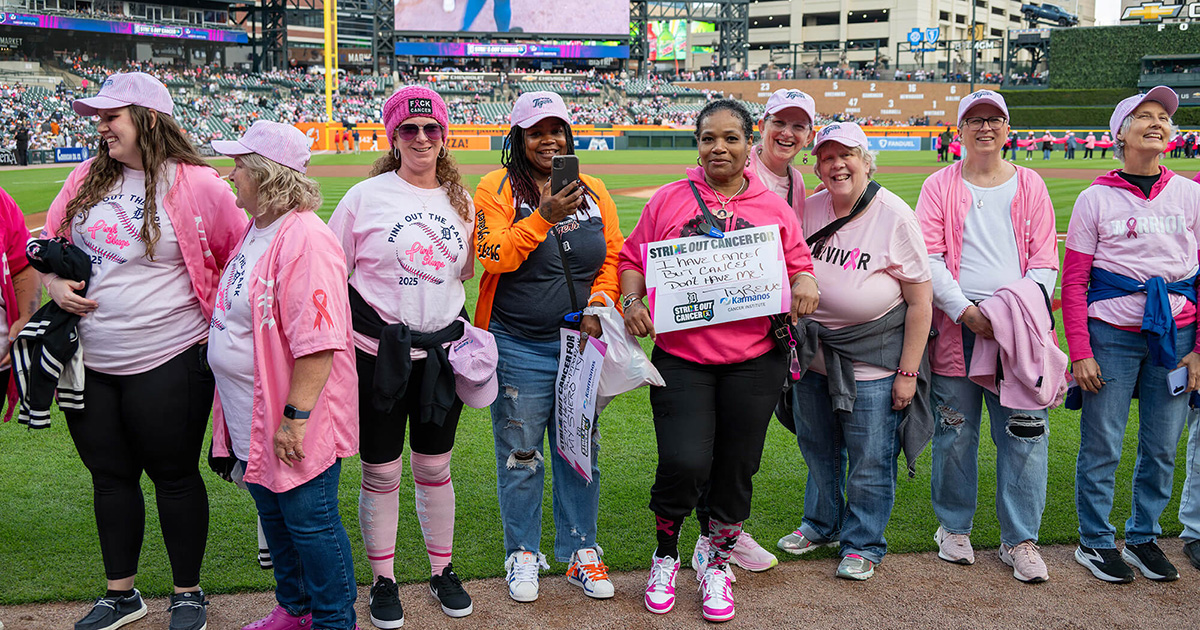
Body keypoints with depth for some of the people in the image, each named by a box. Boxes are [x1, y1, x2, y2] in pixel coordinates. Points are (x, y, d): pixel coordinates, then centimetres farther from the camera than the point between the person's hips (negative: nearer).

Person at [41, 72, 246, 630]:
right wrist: (54, 284, 1)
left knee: (174, 477, 6)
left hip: (168, 363, -5)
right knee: (110, 477, 15)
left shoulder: (197, 185, -8)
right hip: (88, 363, 5)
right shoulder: (88, 178, 8)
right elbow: (49, 243, 20)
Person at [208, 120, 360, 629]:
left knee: (310, 521, 3)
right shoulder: (255, 230, 9)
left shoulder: (305, 240, -23)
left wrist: (296, 417, -26)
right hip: (253, 421, 10)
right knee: (273, 514, 22)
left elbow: (317, 342, -27)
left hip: (296, 426, -10)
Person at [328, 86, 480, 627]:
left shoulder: (461, 202, 8)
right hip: (378, 356, -2)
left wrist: (469, 334, 13)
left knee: (435, 467, 12)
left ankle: (442, 570, 30)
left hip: (442, 354, 3)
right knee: (381, 472, 6)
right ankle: (383, 581, 23)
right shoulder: (365, 197, -3)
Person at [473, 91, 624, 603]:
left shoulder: (593, 192, 8)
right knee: (520, 455, 6)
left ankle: (581, 553, 24)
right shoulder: (497, 187, -3)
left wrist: (598, 305, -5)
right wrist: (544, 216, -23)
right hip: (518, 347, -3)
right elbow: (493, 257, -15)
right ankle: (523, 556, 22)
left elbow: (613, 256, 11)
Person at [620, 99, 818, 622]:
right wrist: (631, 300, -7)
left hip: (754, 360, 2)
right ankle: (665, 553, 19)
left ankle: (717, 564, 33)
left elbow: (799, 262, 14)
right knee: (684, 462, -12)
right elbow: (632, 258, 10)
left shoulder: (774, 208, 9)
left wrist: (805, 283, -8)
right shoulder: (669, 200, 5)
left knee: (736, 468, 9)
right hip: (681, 356, -2)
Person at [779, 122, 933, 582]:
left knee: (870, 461, 3)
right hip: (814, 353, 5)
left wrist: (908, 371, -14)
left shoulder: (895, 217, -15)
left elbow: (919, 302, -13)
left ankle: (863, 543, 24)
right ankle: (821, 524, 42)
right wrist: (795, 339, 8)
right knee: (817, 448, 20)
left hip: (873, 360, -5)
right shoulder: (810, 210, -2)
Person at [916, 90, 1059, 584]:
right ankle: (954, 528, 23)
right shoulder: (940, 186, 6)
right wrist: (965, 310, -13)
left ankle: (1020, 539, 12)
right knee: (955, 432, 5)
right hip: (956, 325, -1)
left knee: (1025, 435, -2)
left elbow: (1045, 259, 7)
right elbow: (928, 256, -2)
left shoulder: (1030, 185, 12)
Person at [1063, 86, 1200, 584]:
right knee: (1102, 445, 1)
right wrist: (1080, 353, -7)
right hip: (1112, 333, -2)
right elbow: (1073, 282, 0)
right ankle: (1094, 542, 18)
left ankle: (1143, 538, 26)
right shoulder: (1096, 198, 1)